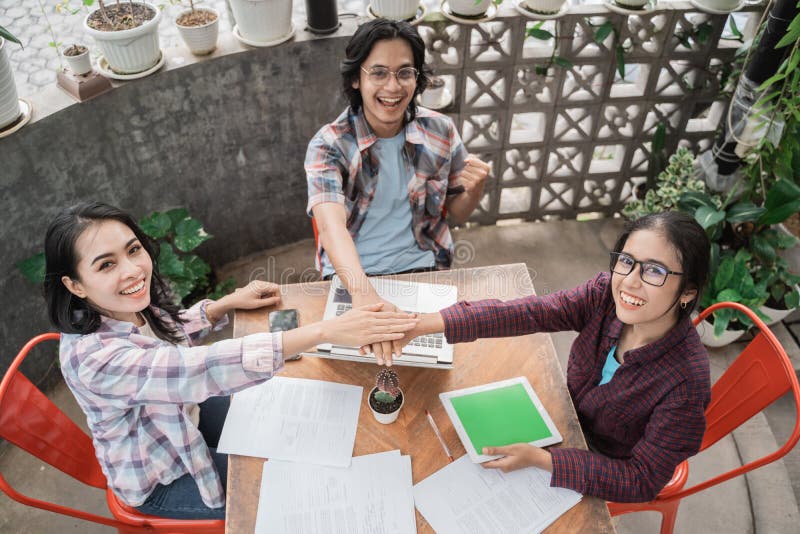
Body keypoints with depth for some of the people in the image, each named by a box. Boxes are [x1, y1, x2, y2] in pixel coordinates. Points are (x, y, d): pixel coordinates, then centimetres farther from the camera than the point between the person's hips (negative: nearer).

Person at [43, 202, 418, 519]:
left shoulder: (133, 308, -16)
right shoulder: (93, 357, -39)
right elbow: (202, 369, -48)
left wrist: (229, 302, -11)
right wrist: (325, 331, -53)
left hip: (184, 413, 7)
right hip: (159, 478, -6)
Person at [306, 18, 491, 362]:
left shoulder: (440, 132, -3)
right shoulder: (329, 145, -12)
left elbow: (457, 214, 10)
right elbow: (331, 225, -30)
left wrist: (475, 190, -15)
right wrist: (363, 292, -49)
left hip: (422, 268, 2)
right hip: (351, 277, -2)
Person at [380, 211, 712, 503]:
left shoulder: (686, 382, -34)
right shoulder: (606, 294, -23)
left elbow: (641, 481, -28)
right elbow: (528, 313, -33)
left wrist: (539, 459, -36)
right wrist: (425, 324, -43)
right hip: (570, 418, 4)